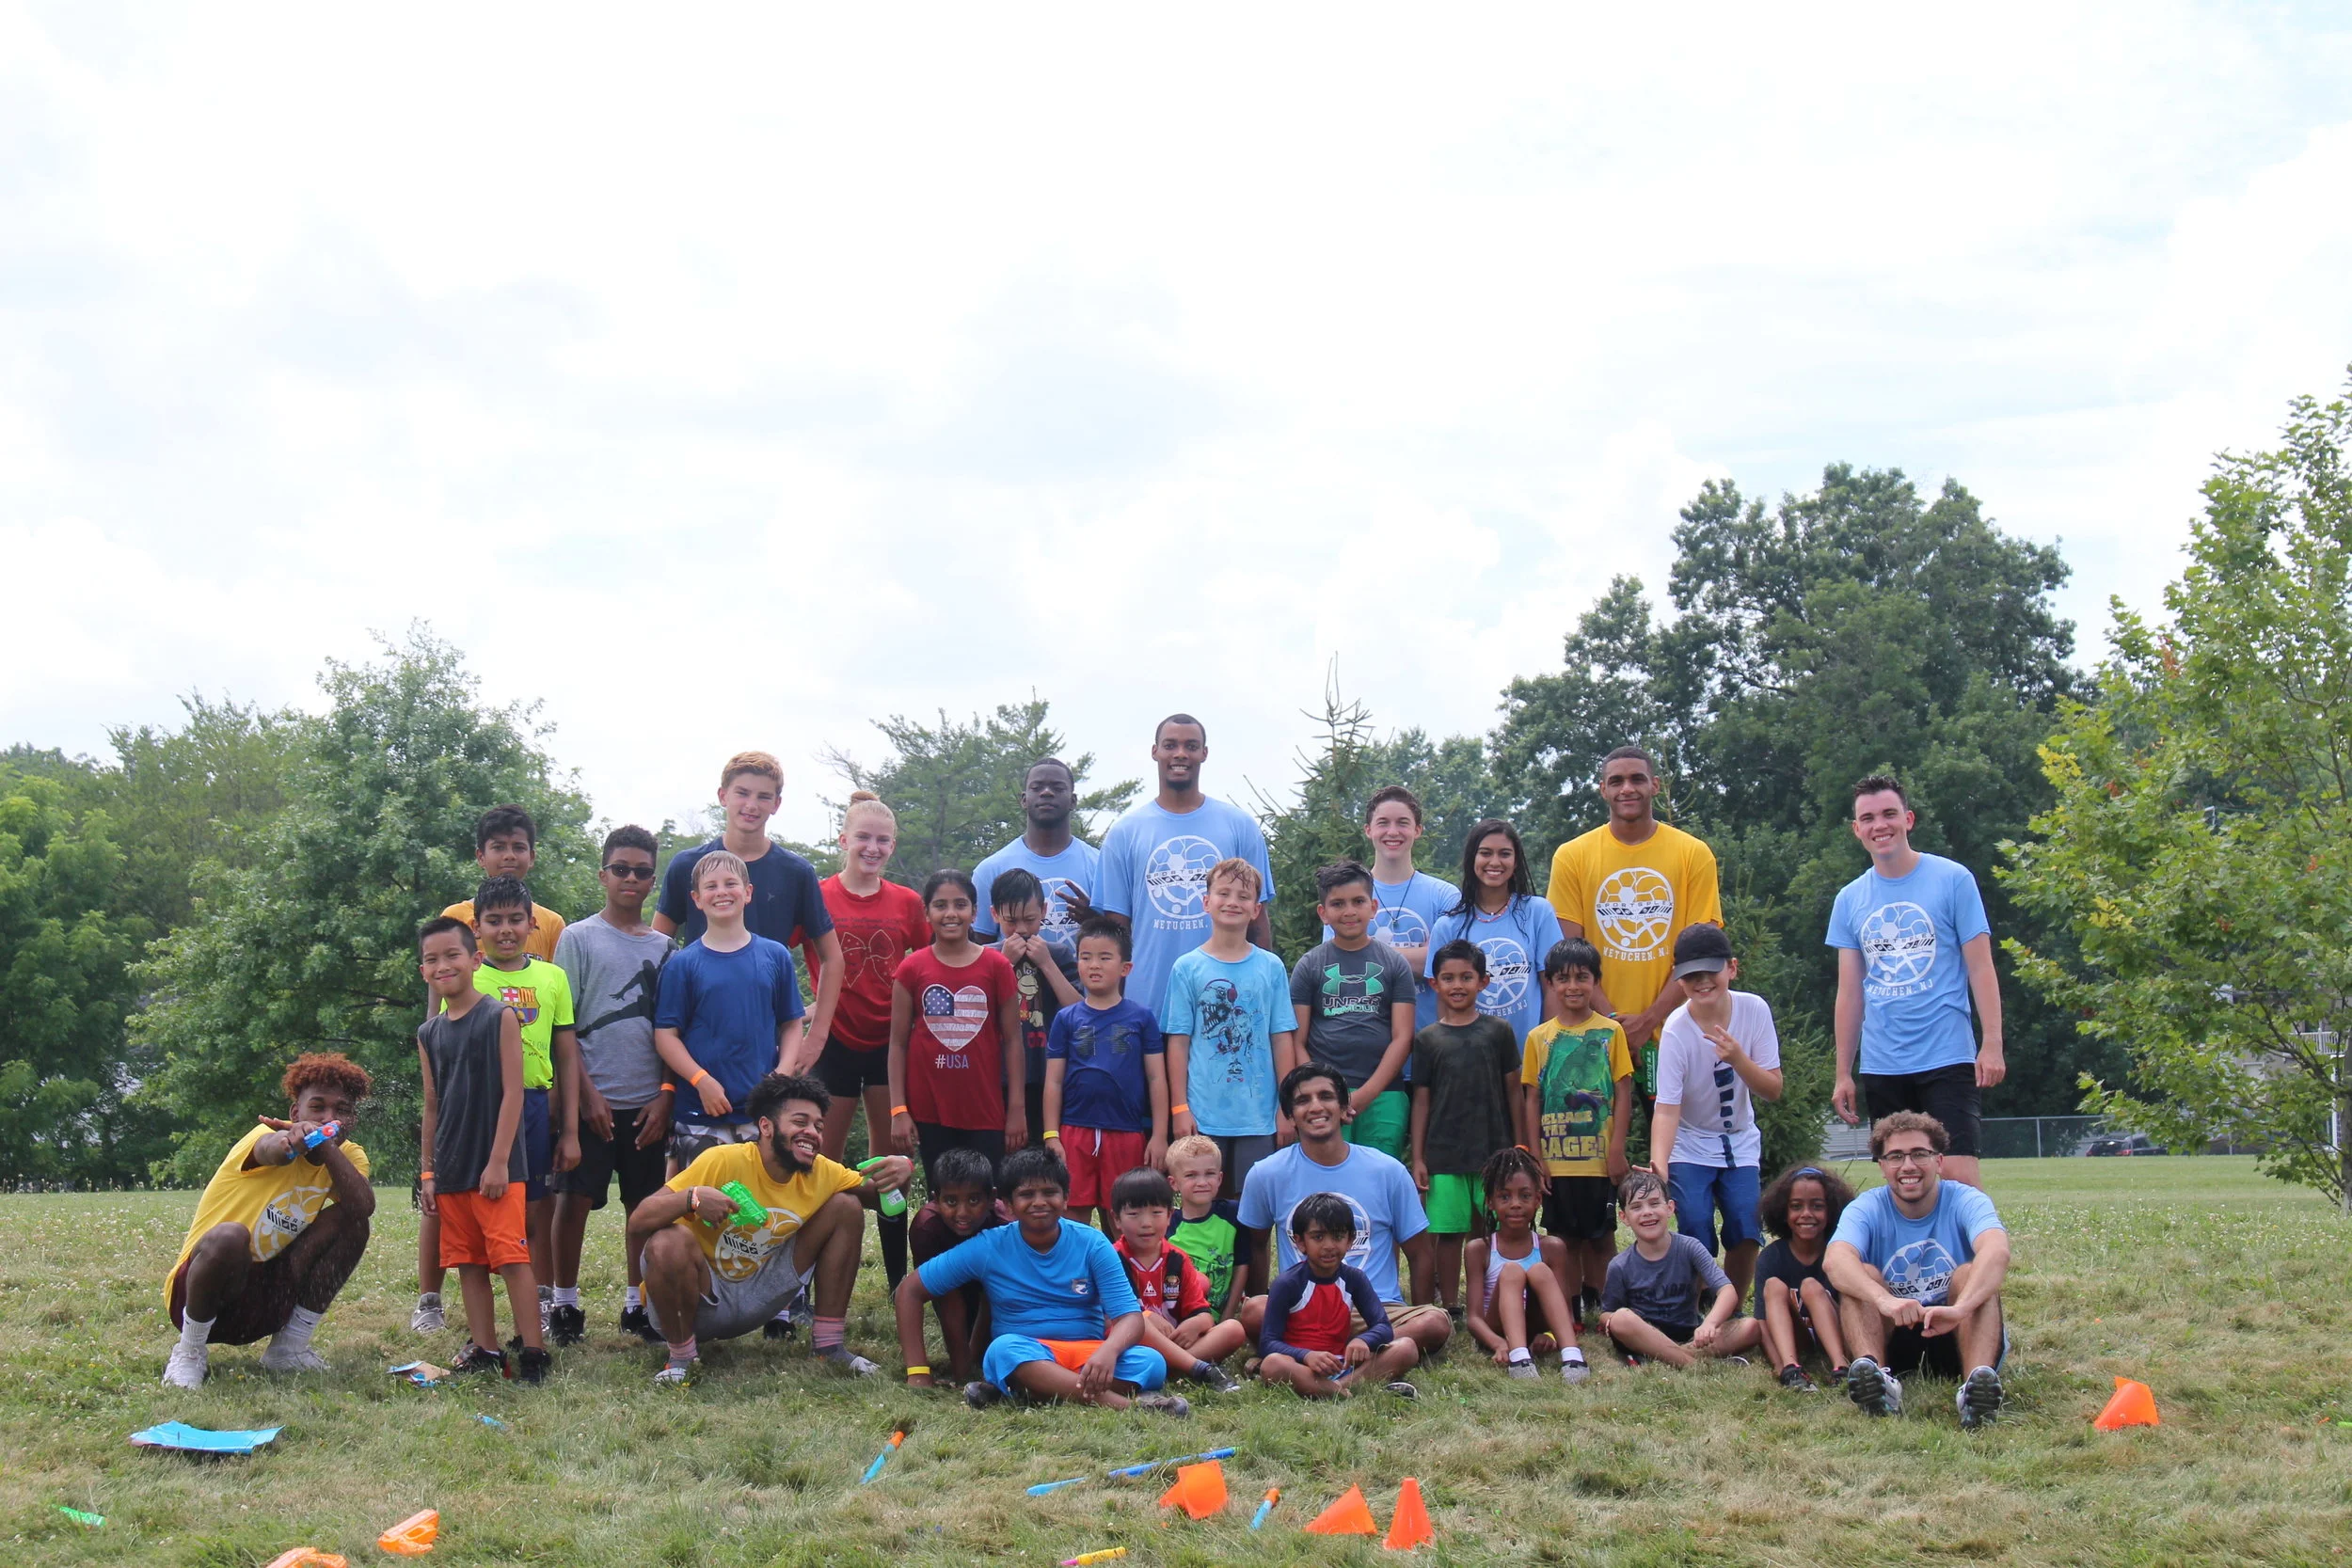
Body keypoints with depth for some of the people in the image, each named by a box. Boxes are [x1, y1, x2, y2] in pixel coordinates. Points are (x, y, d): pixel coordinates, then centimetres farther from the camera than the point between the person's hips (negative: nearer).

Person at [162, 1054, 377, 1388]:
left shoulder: (348, 1156, 2)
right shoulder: (267, 1135, -14)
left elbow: (364, 1206, -22)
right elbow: (271, 1150, -42)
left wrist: (327, 1147, -35)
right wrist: (293, 1141, -66)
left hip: (268, 1301, 5)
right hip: (201, 1291, -5)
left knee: (350, 1221, -12)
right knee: (229, 1237, -37)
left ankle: (290, 1348, -2)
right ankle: (189, 1354, -11)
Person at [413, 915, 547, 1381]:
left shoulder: (500, 1017, -5)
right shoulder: (429, 1033, 11)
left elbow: (513, 1092, -8)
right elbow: (432, 1105, 17)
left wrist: (498, 1161, -13)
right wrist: (427, 1171, 14)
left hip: (497, 1167, -6)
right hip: (451, 1169, 6)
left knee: (512, 1257, -10)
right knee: (467, 1262, 8)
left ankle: (532, 1352, -9)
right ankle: (484, 1350, 14)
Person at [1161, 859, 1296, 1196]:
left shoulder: (1271, 968, 5)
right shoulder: (1188, 968, 2)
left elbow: (1282, 1039, 5)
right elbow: (1178, 1042, 1)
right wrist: (1179, 1108, -3)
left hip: (1259, 1116, 1)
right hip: (1202, 1115, -1)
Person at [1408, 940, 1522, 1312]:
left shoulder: (1498, 1032, 5)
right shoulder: (1427, 1039, 5)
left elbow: (1513, 1092, 7)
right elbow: (1421, 1101, 7)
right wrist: (1418, 1159, 3)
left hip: (1494, 1151, 0)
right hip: (1443, 1155, 0)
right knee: (1448, 1233, 2)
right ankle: (1449, 1307, 12)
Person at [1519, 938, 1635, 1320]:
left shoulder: (1610, 1032, 1)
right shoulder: (1539, 1037, 5)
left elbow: (1623, 1093, 0)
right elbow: (1531, 1099, 5)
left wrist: (1617, 1149, -7)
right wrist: (1535, 1156, -1)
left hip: (1599, 1158, -2)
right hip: (1555, 1159, 2)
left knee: (1601, 1237, 4)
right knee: (1565, 1238, 7)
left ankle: (1600, 1308, 12)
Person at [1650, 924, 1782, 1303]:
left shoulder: (1754, 1010, -13)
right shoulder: (1676, 1029, -21)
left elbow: (1773, 1090, -11)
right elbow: (1667, 1107, -25)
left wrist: (1737, 1058, -30)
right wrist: (1658, 1164, -41)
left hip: (1740, 1144, 2)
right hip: (1690, 1147, -2)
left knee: (1745, 1231, -13)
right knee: (1697, 1237, -17)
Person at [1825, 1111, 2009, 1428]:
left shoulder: (1966, 1201, -8)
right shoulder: (1866, 1209, -4)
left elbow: (1997, 1252, -31)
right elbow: (1835, 1260, -27)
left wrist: (1960, 1307, -51)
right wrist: (1884, 1299, -48)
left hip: (1956, 1337, -1)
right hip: (1892, 1340, 1)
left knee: (1970, 1273, -25)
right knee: (1862, 1274, -21)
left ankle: (1979, 1379, -49)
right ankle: (1877, 1375, -47)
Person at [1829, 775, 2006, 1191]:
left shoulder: (1952, 879, 0)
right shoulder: (1850, 899, 10)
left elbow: (1981, 968, -1)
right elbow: (1850, 992, 13)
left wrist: (1992, 1044, -10)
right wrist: (1843, 1074, 10)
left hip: (1947, 1058, -4)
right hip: (1880, 1064, 4)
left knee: (1957, 1170, -14)